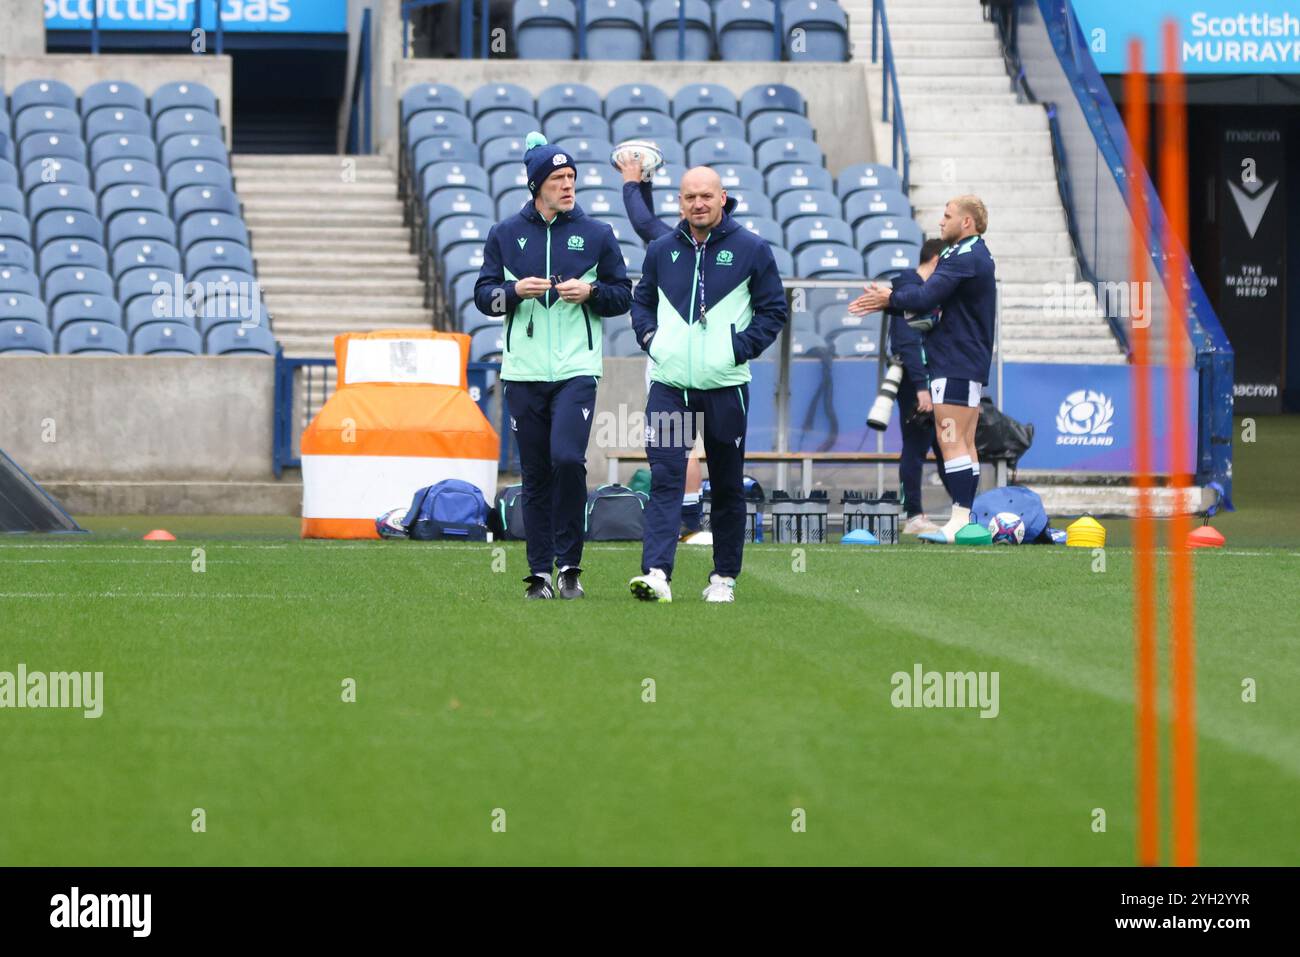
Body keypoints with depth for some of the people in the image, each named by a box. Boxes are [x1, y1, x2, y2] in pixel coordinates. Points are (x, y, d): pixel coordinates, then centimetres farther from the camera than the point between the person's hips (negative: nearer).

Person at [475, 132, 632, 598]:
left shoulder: (596, 235, 7)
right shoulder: (505, 235, 9)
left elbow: (623, 295, 10)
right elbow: (483, 295, 9)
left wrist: (591, 292, -10)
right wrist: (515, 291, -11)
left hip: (577, 369, -2)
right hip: (524, 372, 2)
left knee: (568, 459, -19)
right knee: (535, 475, 3)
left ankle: (569, 565, -9)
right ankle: (540, 573, 8)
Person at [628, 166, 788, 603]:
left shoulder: (751, 249, 1)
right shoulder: (661, 250, 10)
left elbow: (774, 310, 5)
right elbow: (641, 300, 22)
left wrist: (742, 347, -6)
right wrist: (648, 336, 5)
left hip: (725, 385, -1)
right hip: (669, 383, 1)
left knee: (727, 486, 7)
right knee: (664, 479, -11)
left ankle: (724, 576, 18)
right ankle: (656, 573, -21)